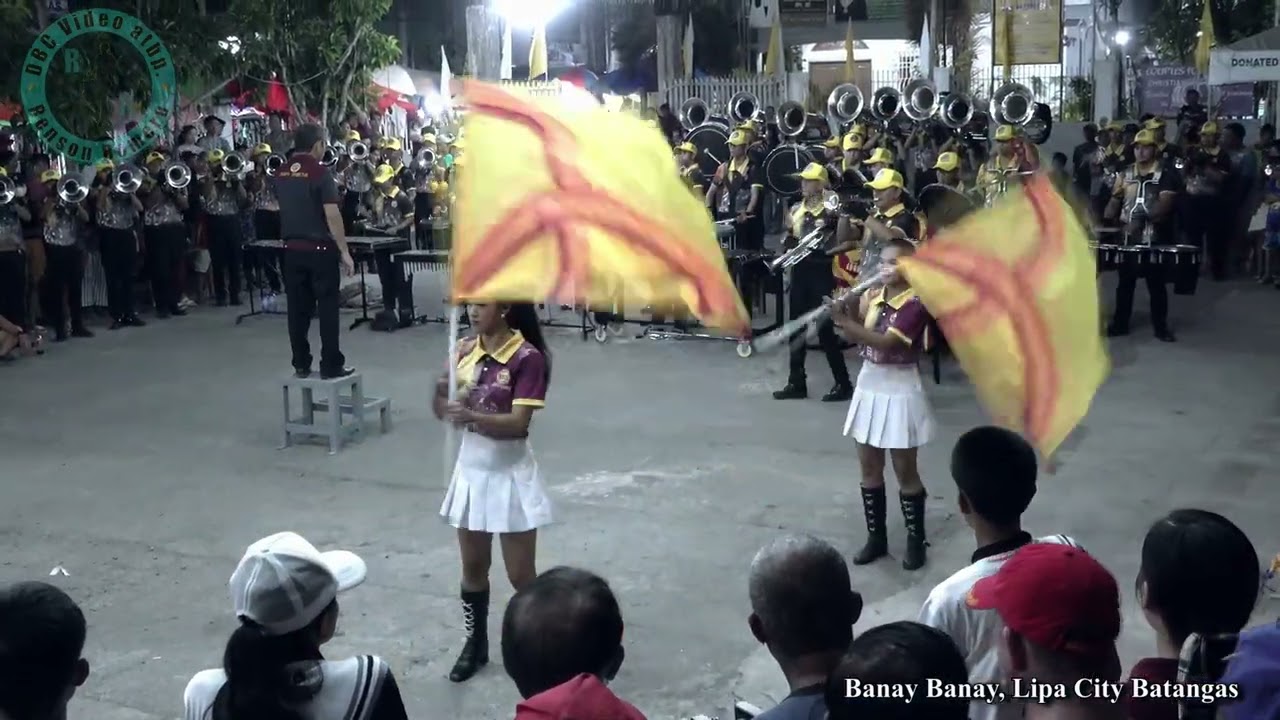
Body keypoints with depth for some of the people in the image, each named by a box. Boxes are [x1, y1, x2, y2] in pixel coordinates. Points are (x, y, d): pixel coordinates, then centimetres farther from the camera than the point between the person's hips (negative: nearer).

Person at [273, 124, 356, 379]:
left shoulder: (280, 175, 7)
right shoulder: (320, 173, -13)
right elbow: (332, 215, -18)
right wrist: (344, 251, -15)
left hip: (292, 249, 6)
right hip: (321, 249, -6)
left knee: (298, 308, 9)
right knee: (327, 308, 0)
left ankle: (301, 364, 13)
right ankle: (331, 365, 1)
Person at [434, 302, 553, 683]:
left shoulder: (527, 358, -17)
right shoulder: (465, 351, 1)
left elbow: (518, 423, -22)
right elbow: (445, 412, 4)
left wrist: (471, 415, -37)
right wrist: (440, 394, -19)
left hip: (509, 471, -5)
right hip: (471, 466, 6)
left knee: (520, 575, 2)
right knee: (473, 567, 16)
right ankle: (475, 643, 33)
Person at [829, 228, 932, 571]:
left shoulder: (916, 305, -16)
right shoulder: (870, 297, 4)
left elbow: (886, 343, -27)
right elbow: (856, 335, -4)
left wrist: (845, 323, -34)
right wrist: (844, 314, -23)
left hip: (899, 391, -6)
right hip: (868, 388, 6)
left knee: (905, 470, 3)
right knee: (869, 468, 11)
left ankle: (916, 540, 15)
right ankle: (876, 537, 22)